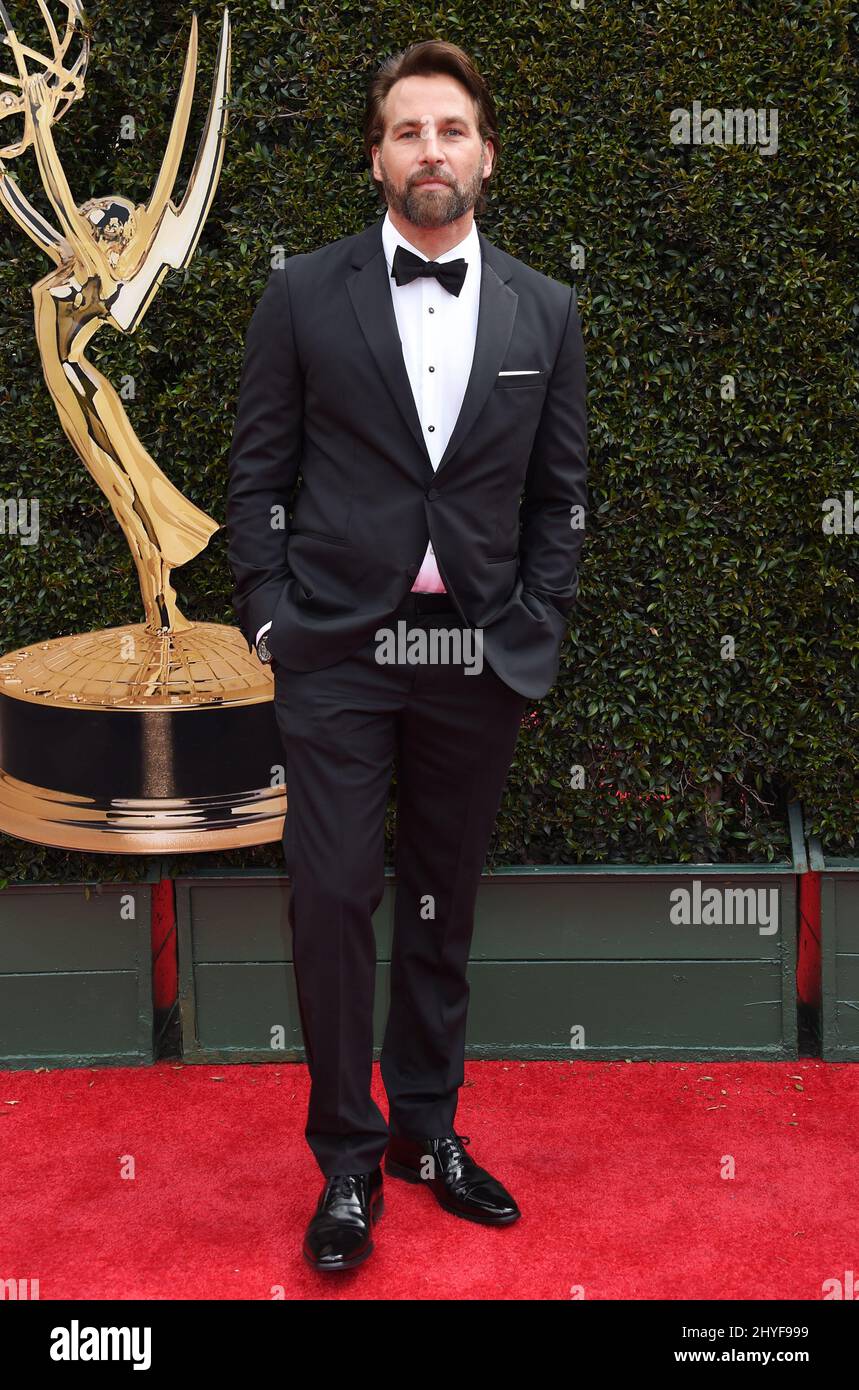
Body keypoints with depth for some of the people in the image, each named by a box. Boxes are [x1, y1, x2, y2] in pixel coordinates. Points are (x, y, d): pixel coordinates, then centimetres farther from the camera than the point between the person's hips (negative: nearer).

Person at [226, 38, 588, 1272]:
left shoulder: (545, 312, 7)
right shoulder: (304, 297, 2)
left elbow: (560, 494, 9)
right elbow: (259, 473, 3)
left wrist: (536, 634, 2)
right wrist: (270, 616, -4)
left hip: (481, 659, 2)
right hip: (339, 649, -2)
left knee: (445, 903, 12)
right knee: (335, 897, -3)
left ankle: (428, 1127, 28)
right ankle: (348, 1158, 14)